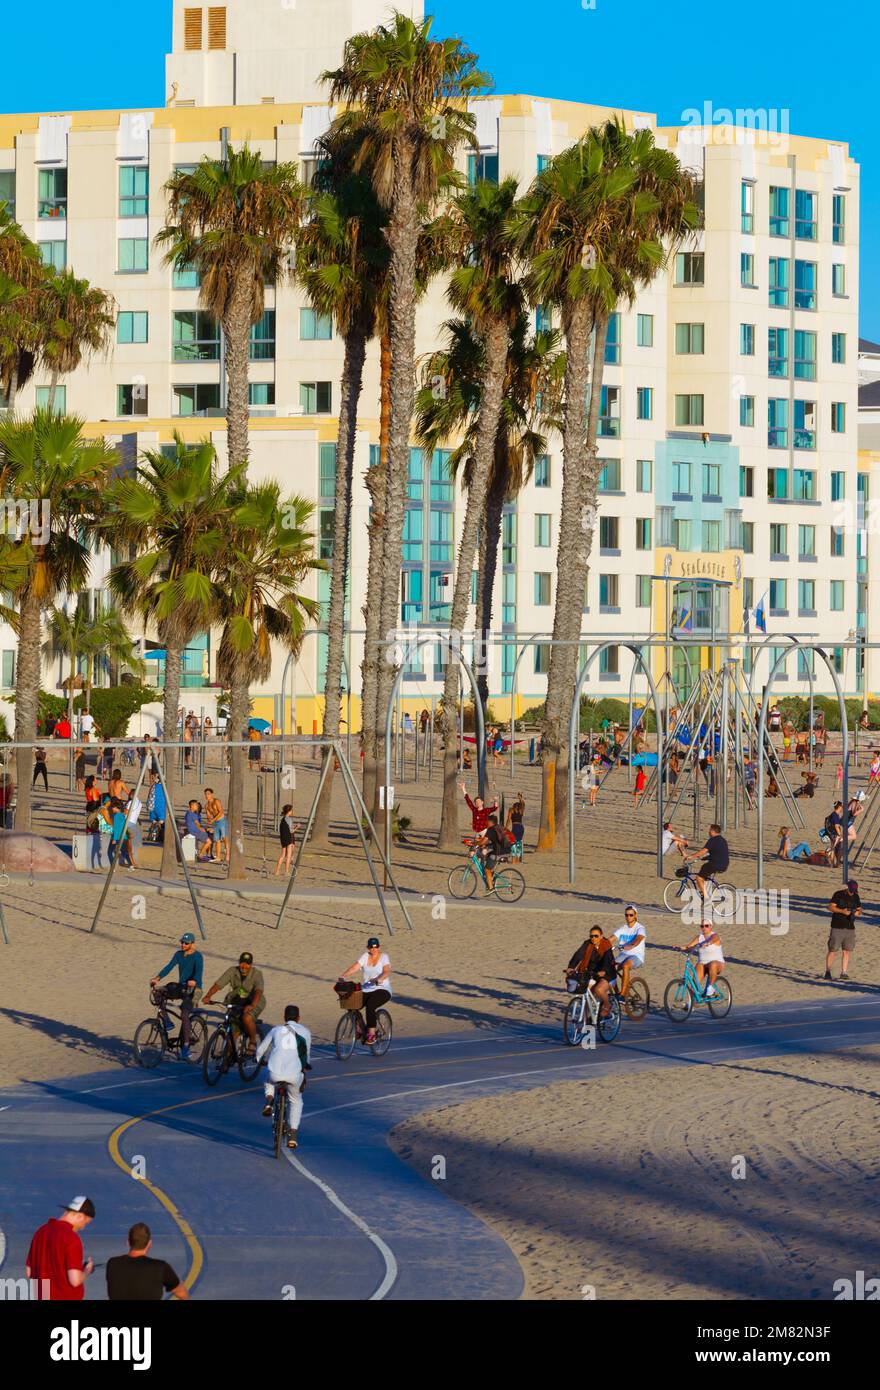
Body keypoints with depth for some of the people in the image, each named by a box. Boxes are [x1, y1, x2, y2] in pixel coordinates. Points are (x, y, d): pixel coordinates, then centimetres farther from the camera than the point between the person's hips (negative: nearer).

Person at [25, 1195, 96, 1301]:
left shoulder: (41, 1232, 4)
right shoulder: (71, 1238, -20)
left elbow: (29, 1271, 11)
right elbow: (75, 1280, -23)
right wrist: (87, 1270, -2)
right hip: (66, 1299, -7)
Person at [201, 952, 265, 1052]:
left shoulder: (257, 974, -18)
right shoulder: (233, 971, -9)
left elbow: (259, 990, -34)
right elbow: (218, 984, -17)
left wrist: (252, 1005, -52)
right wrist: (208, 996, -33)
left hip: (254, 1002, -4)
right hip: (237, 1001, 4)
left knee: (247, 1017, -31)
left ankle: (253, 1042, -10)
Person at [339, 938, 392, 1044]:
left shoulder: (384, 957, -2)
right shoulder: (365, 956, 8)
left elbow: (387, 971, -19)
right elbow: (354, 967, -5)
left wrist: (378, 980, -39)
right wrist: (343, 975, -23)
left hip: (382, 990, -4)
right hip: (366, 990, 4)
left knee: (370, 1006, -32)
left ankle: (371, 1034, -24)